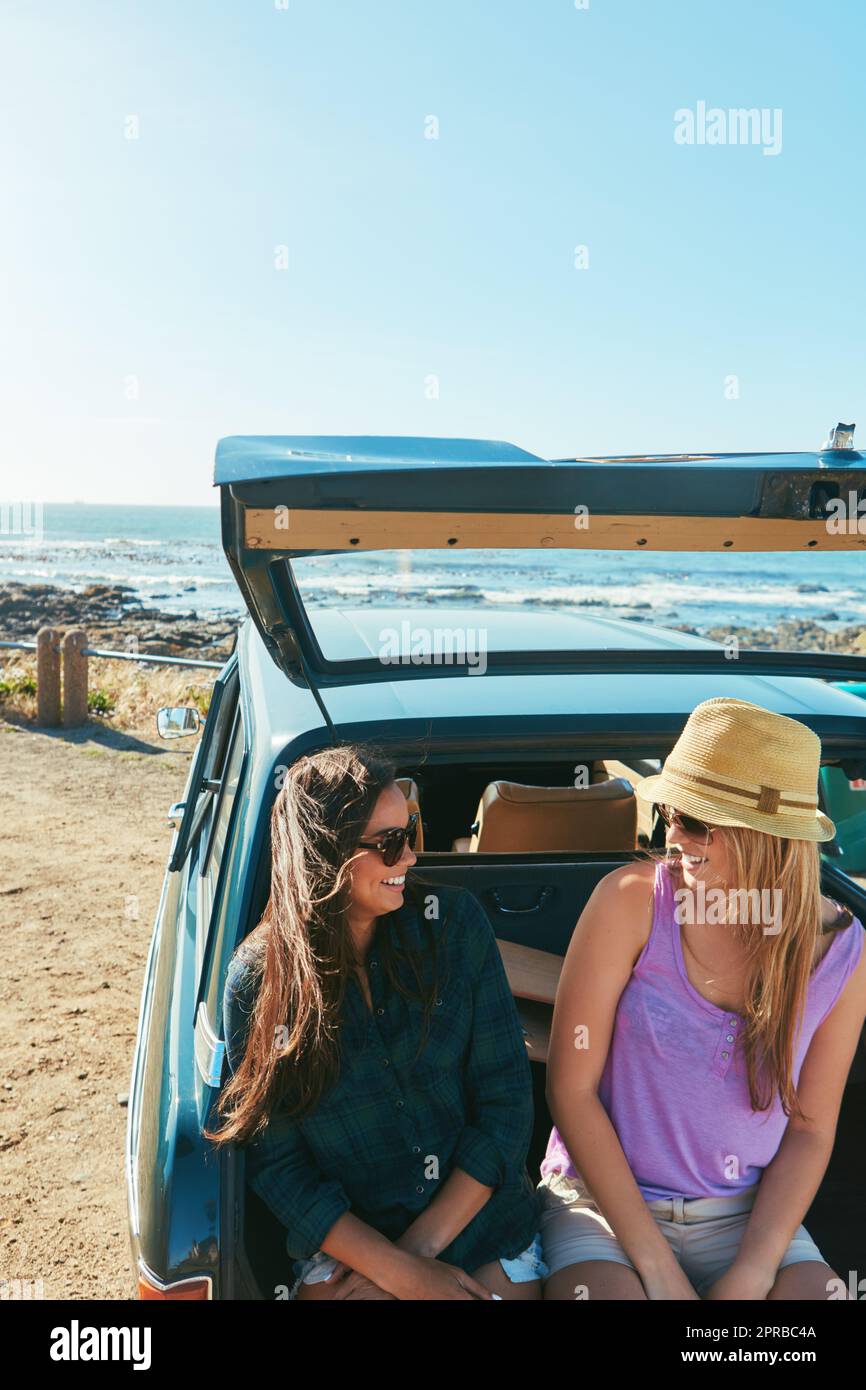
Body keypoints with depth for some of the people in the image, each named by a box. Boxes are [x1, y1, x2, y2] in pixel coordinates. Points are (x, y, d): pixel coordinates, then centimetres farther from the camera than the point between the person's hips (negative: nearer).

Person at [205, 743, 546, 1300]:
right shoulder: (257, 980, -8)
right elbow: (277, 1165, -6)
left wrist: (420, 1245, -10)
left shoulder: (455, 922, -6)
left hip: (491, 1238, 1)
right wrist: (405, 1276, -14)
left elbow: (505, 1101, -5)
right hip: (350, 1247, -1)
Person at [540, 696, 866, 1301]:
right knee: (604, 1286, -30)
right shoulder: (633, 899, -14)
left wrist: (750, 1276, -10)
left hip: (749, 1214, 3)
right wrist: (657, 1267, -13)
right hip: (605, 1202, -2)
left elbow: (811, 1130, 2)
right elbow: (571, 1088, -12)